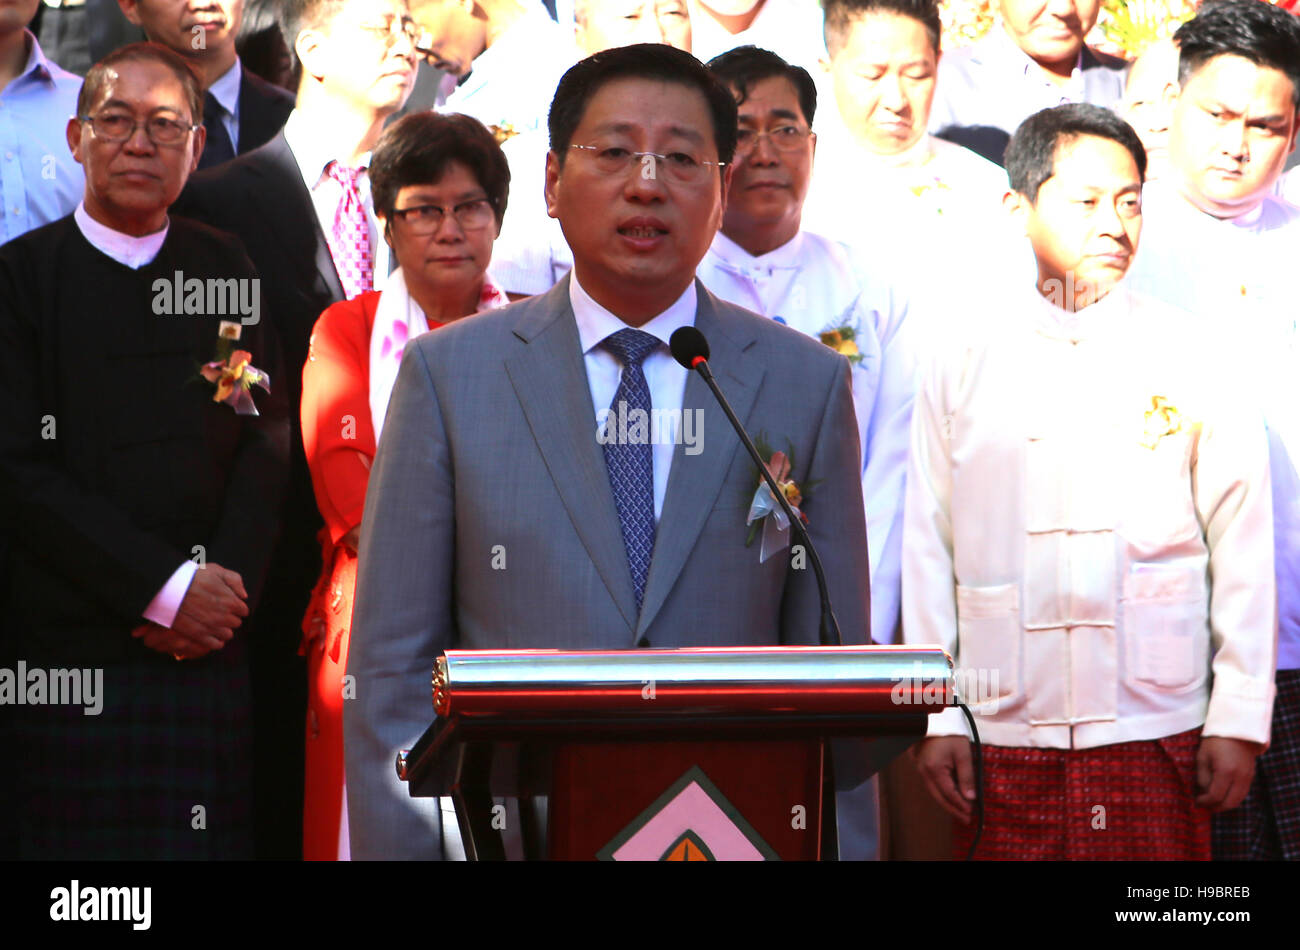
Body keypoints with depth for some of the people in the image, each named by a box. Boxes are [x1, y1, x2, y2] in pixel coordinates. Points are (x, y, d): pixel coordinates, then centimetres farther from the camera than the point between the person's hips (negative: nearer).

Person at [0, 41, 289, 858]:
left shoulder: (226, 269, 12)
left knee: (212, 837, -1)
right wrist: (165, 589, -11)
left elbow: (268, 438, 6)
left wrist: (226, 584, -9)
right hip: (72, 652, -2)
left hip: (211, 648, 2)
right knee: (80, 843, -2)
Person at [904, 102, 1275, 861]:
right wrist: (936, 718, 3)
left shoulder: (1190, 357, 4)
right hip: (1005, 735, 1)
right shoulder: (964, 366, 6)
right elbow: (929, 549, 6)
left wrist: (1240, 718, 1)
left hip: (1157, 736, -1)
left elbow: (1242, 541, 4)